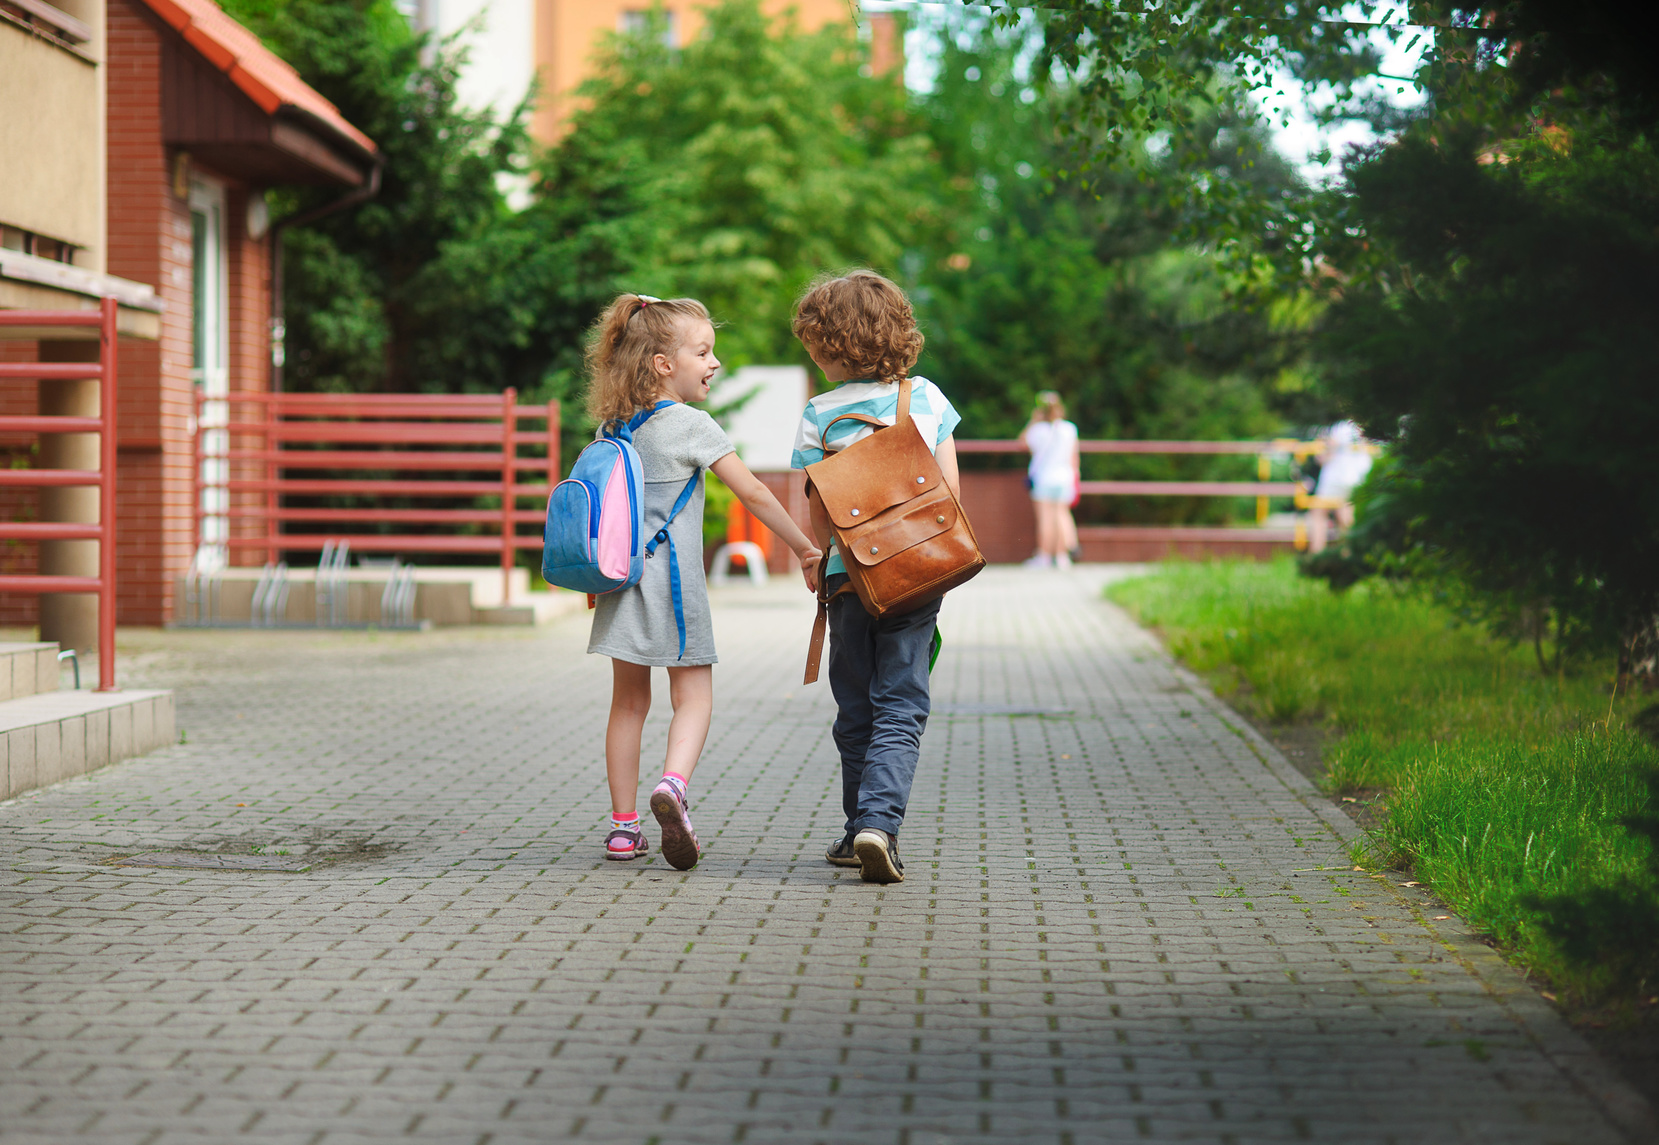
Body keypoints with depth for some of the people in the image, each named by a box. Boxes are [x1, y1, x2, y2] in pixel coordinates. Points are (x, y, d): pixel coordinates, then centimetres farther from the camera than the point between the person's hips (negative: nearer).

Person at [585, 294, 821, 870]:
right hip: (673, 578, -5)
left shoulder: (616, 427, 8)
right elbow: (753, 492, -10)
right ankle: (673, 785, -26)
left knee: (629, 701, 11)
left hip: (622, 577, 6)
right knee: (694, 696, 0)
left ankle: (623, 825, 12)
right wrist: (805, 548, -3)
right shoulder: (691, 425, -9)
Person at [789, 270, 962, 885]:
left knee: (855, 711, 13)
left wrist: (817, 564, 12)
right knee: (900, 708, -1)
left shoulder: (819, 414, -3)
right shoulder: (927, 397, 2)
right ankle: (879, 823, -17)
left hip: (849, 575, 0)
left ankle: (861, 828, 18)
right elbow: (951, 490, 2)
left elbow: (819, 511, -3)